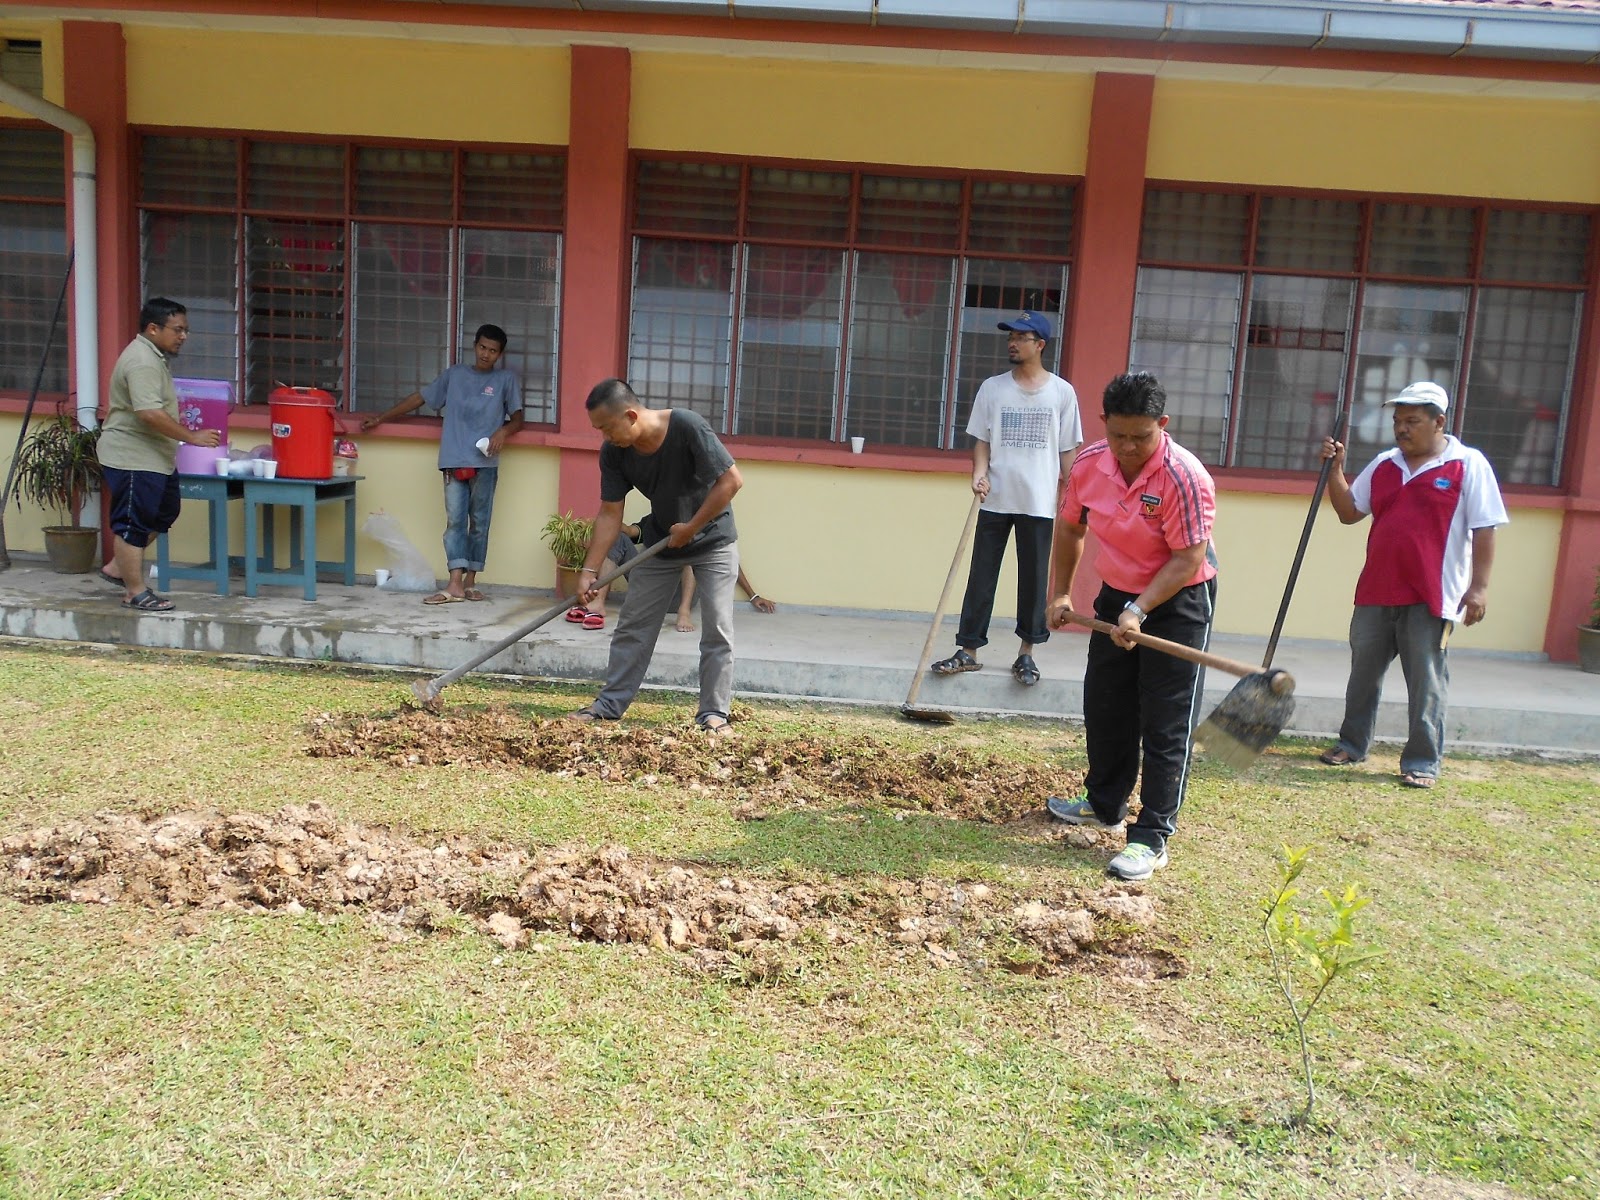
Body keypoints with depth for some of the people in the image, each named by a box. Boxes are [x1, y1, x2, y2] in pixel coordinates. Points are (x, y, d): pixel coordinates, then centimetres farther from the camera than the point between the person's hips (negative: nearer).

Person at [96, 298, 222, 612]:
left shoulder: (155, 356, 13)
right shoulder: (142, 362, -21)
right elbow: (150, 413, -30)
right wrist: (191, 436, -26)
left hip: (154, 457, 11)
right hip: (132, 458, -11)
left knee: (164, 513, 19)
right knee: (133, 523, -3)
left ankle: (117, 567, 28)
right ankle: (135, 592, 4)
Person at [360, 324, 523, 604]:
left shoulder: (506, 380, 8)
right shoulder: (454, 374, 14)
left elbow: (517, 418, 7)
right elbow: (420, 398, 19)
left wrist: (503, 431, -16)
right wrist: (381, 418, 20)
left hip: (485, 463, -1)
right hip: (454, 462, 1)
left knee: (479, 523, 3)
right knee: (455, 521, -5)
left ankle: (470, 582, 11)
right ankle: (455, 585, -9)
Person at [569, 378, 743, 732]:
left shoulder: (687, 426, -30)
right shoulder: (614, 452, -15)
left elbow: (732, 480, -27)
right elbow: (610, 513, -11)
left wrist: (691, 528, -22)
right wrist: (589, 570, -16)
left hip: (712, 540, -4)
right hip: (661, 541, 4)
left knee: (717, 630, -6)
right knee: (633, 625, 5)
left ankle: (714, 712, 4)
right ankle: (610, 704, 15)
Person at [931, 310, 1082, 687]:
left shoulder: (1062, 392, 2)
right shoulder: (992, 387, 5)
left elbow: (1068, 450, 4)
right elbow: (982, 440, 6)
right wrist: (979, 473, -13)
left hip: (1039, 503, -1)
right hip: (996, 500, 1)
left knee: (1033, 579, 6)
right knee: (981, 576, 4)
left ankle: (1026, 653, 18)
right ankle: (968, 650, 11)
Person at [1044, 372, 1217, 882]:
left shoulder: (1184, 477, -27)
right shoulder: (1089, 463, -11)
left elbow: (1188, 560, -25)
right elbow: (1069, 527, 6)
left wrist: (1139, 611, -32)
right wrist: (1061, 592, 7)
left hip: (1180, 601, -6)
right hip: (1117, 593, 6)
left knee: (1165, 724, -6)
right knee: (1104, 705, 17)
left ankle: (1152, 838, 0)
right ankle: (1105, 804, 37)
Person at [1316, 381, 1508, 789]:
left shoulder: (1468, 465, -4)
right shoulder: (1383, 465, 11)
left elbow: (1484, 531, -6)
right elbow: (1349, 511, 13)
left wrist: (1478, 587, -12)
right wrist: (1335, 469, 0)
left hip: (1430, 596, -5)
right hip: (1375, 591, 5)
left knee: (1426, 683, 1)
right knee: (1363, 674, 14)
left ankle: (1423, 761, 11)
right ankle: (1352, 744, 29)